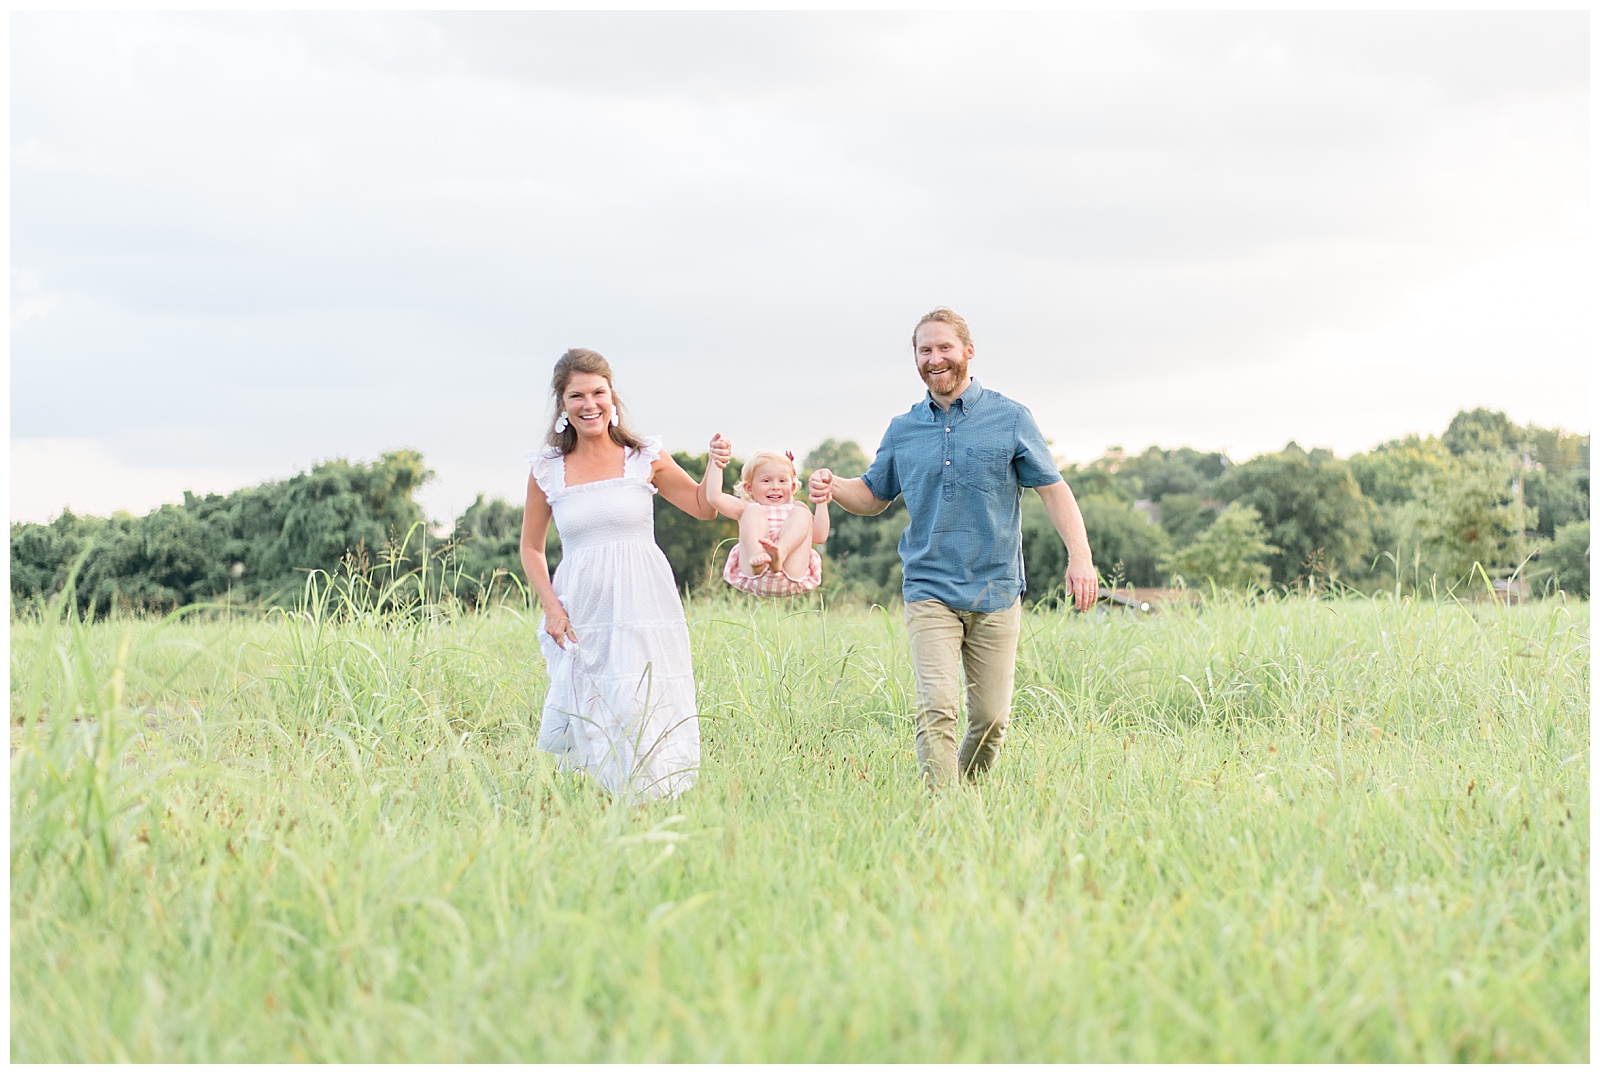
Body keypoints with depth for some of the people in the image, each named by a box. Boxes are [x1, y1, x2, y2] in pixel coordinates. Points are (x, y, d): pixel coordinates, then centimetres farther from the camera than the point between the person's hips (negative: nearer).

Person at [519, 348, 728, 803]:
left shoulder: (644, 457, 3)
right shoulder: (545, 470, 5)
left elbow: (704, 508, 15)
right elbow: (531, 547, 14)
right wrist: (550, 606, 1)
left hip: (642, 607, -1)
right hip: (579, 612, 1)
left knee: (642, 714, -10)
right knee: (585, 724, -1)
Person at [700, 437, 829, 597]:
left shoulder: (796, 510, 27)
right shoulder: (746, 509, 24)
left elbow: (819, 537, 12)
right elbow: (714, 497, 8)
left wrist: (822, 502, 7)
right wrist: (716, 462, 12)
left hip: (791, 579, 1)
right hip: (754, 577, -1)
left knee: (802, 513, -9)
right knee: (753, 511, -9)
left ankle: (781, 553, -41)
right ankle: (756, 554, -42)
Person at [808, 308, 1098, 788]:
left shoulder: (1010, 419, 3)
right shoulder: (902, 430, 11)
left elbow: (1053, 488, 3)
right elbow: (873, 495, 21)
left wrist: (1080, 555, -11)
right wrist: (833, 488, -3)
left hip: (996, 592, -1)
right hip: (930, 592, 1)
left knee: (991, 719, 2)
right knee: (936, 709, -15)